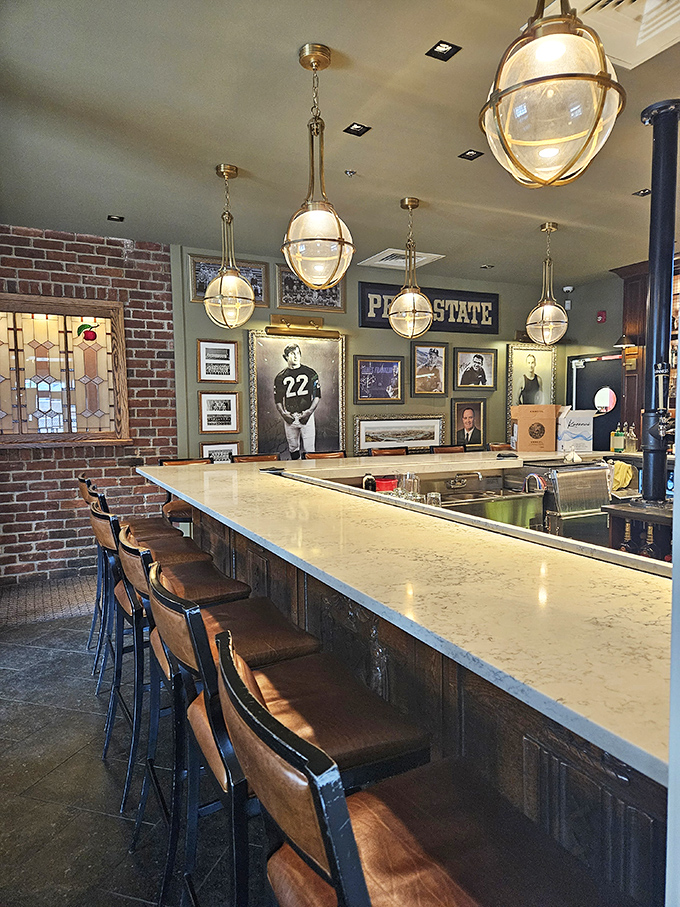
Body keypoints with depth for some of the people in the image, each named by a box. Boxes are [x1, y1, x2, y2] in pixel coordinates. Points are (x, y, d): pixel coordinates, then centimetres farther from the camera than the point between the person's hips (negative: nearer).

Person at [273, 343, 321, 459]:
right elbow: (278, 400, 10)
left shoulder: (310, 373, 5)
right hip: (289, 418, 2)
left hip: (306, 416, -2)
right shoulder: (280, 377, 9)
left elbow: (317, 396, 4)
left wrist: (309, 411, -9)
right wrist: (283, 414, -7)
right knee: (293, 448, 9)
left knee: (309, 449, -4)